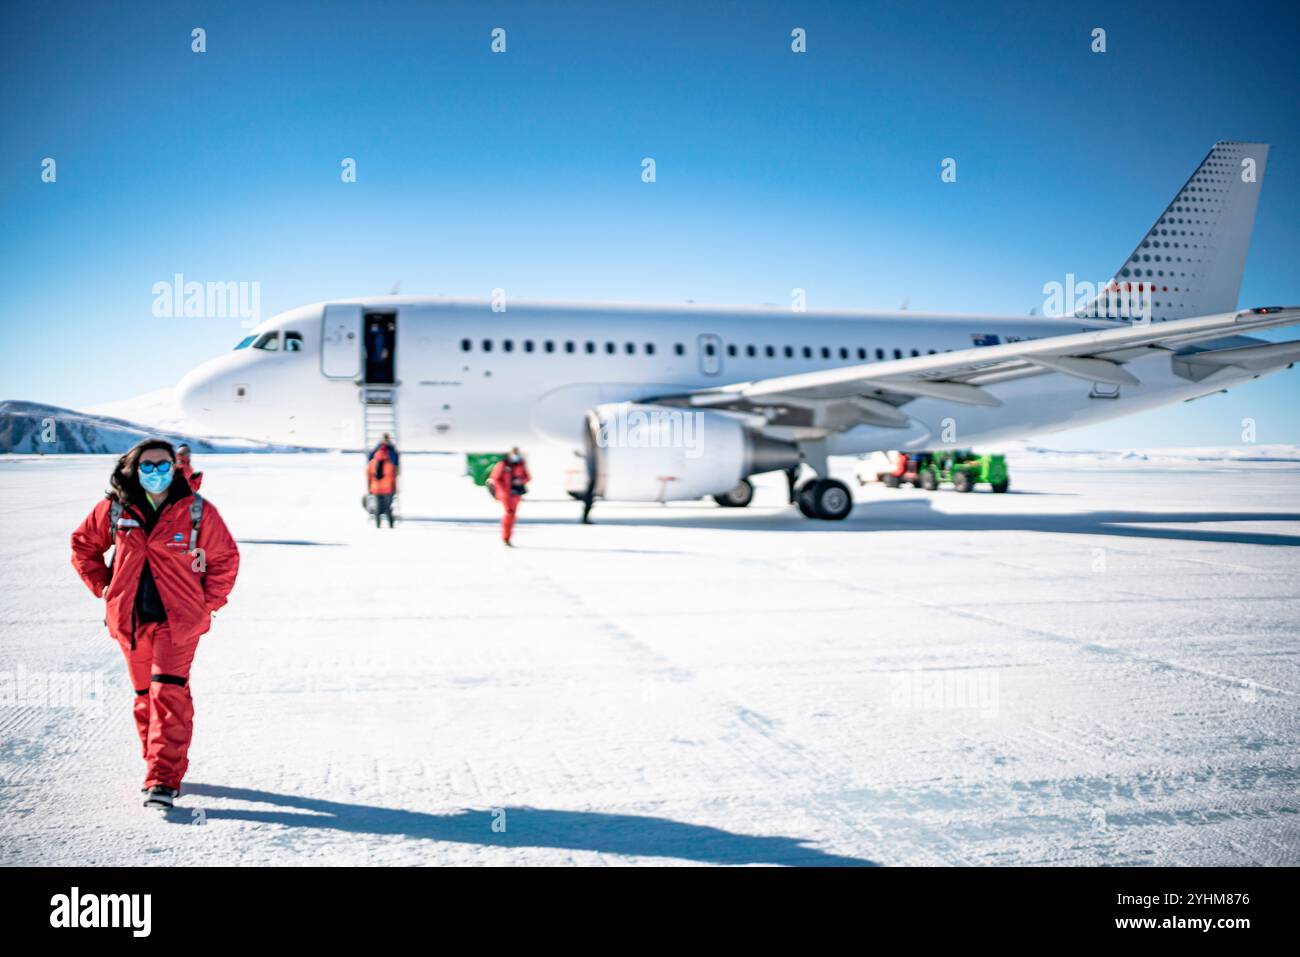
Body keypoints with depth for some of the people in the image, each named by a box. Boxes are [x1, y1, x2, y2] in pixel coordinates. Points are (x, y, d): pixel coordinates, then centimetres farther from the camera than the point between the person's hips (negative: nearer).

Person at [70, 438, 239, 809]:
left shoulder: (197, 511, -6)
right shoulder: (114, 510, 0)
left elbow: (225, 558, 3)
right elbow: (83, 544, 16)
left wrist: (207, 604, -1)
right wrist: (104, 587, 8)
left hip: (177, 619, -3)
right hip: (130, 620, 3)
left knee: (168, 694, -14)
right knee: (145, 695, 14)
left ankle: (164, 779, -13)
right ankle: (157, 765, 30)